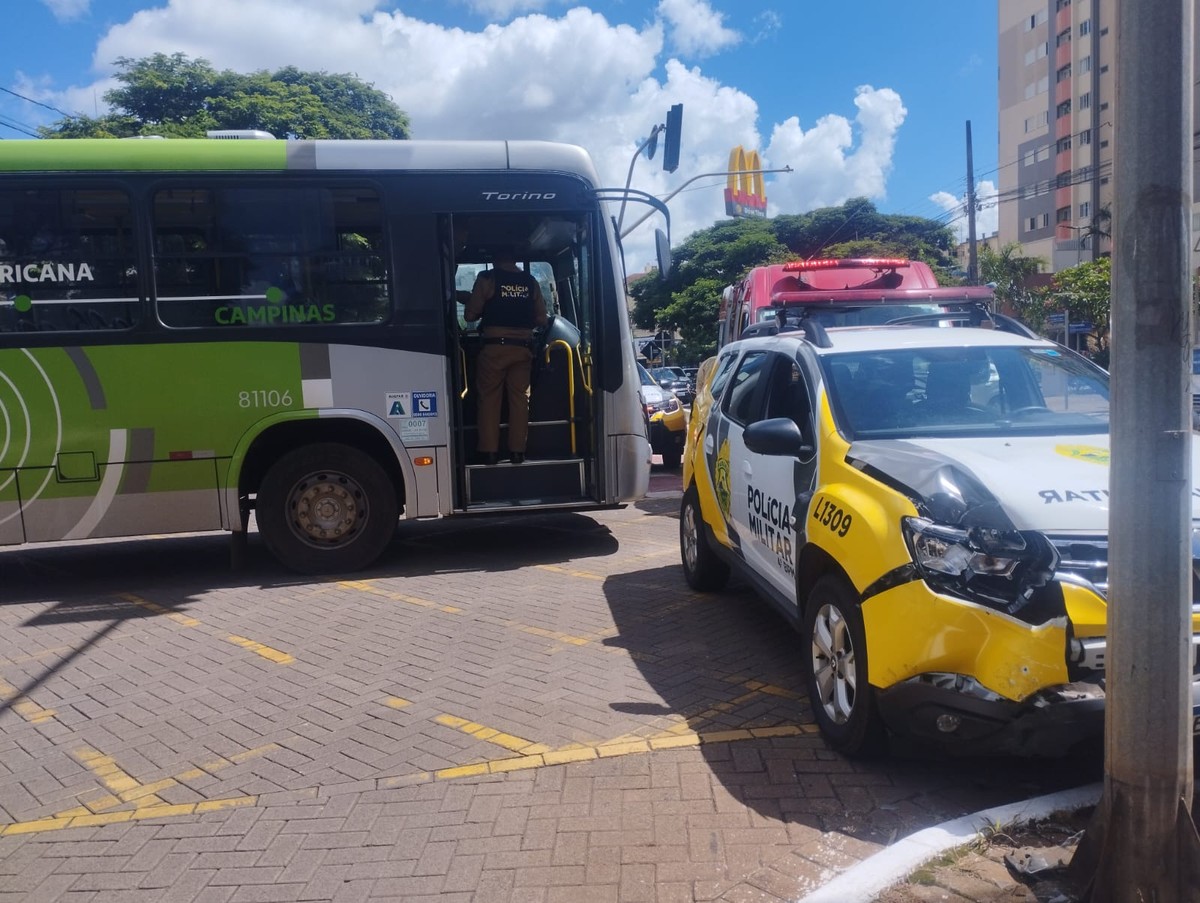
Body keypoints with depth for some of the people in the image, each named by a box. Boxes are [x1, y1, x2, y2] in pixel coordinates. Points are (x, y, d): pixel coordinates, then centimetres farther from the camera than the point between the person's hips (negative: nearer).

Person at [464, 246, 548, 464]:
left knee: (489, 398, 5)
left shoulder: (487, 278, -2)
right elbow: (541, 319, 9)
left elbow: (470, 315, -2)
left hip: (495, 347, -3)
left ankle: (489, 451, 3)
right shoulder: (530, 282, 8)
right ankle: (517, 450, 7)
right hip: (523, 348, 3)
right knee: (519, 397, 8)